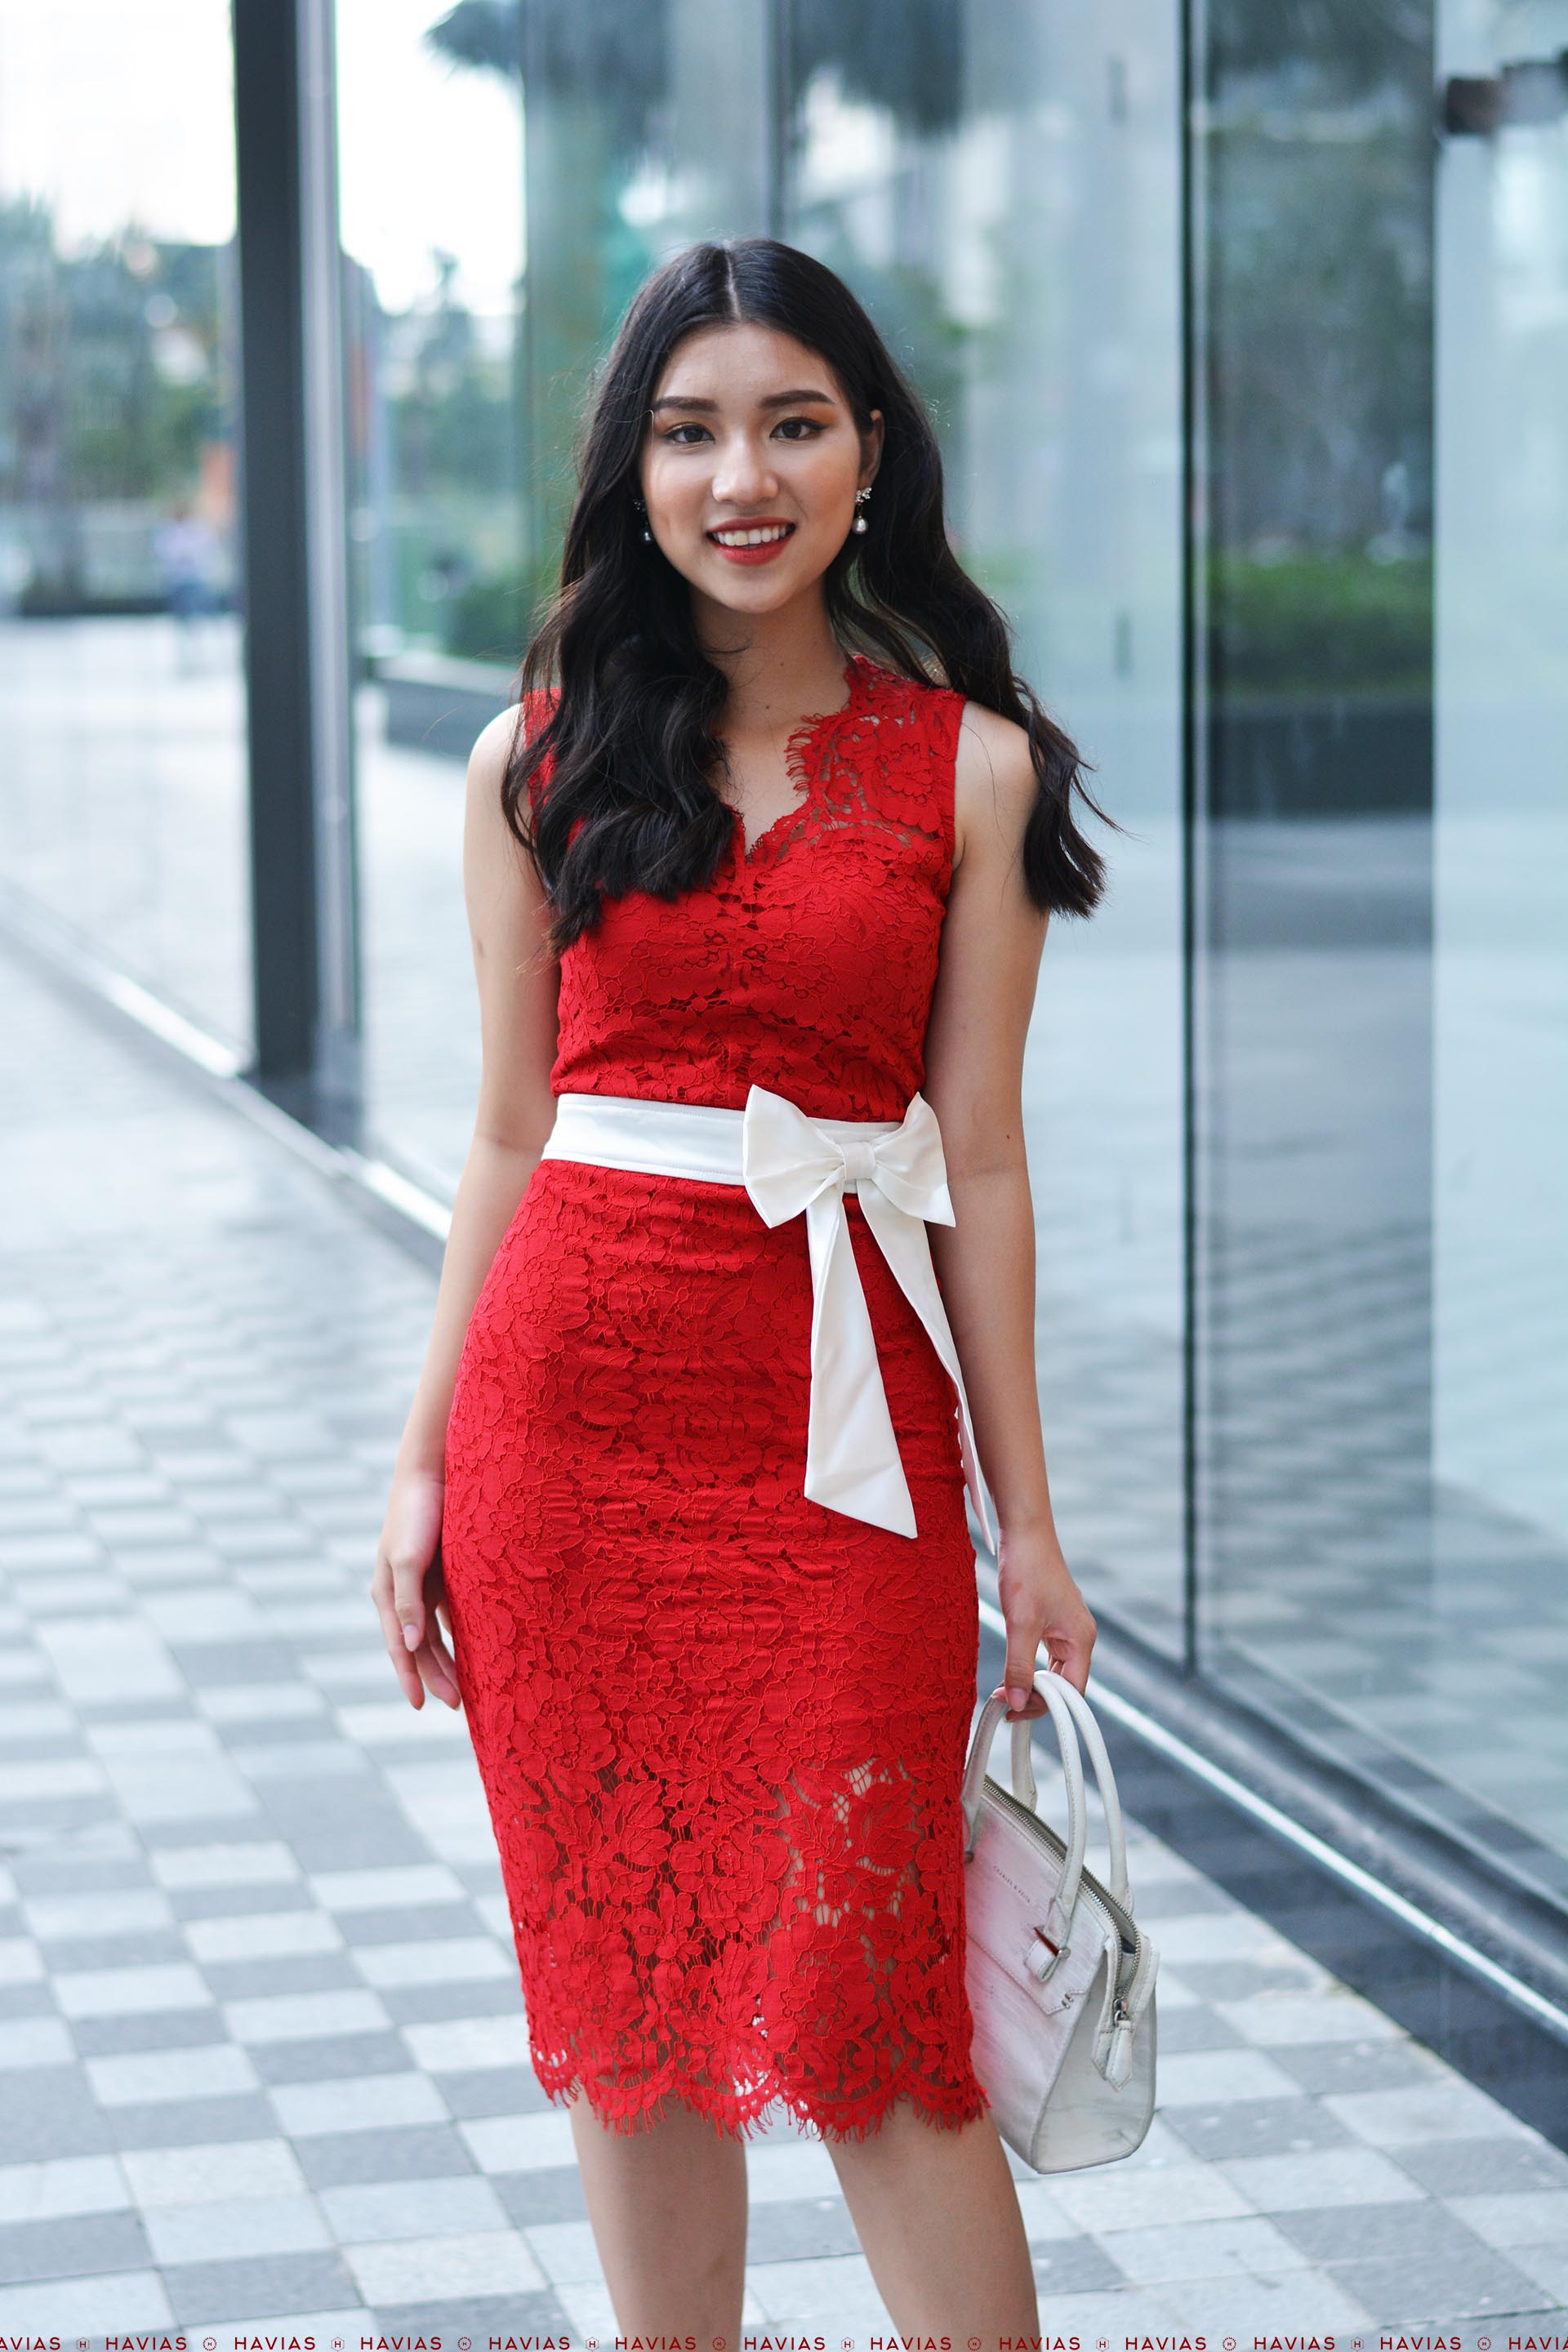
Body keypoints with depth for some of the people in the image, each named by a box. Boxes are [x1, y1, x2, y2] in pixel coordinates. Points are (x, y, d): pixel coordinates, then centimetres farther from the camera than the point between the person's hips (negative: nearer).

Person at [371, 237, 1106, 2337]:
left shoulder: (968, 766, 1)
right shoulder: (542, 760, 5)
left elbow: (982, 1162, 2)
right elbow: (511, 1135, 8)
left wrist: (1026, 1520, 1)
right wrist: (427, 1465, 5)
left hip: (843, 1423, -2)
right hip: (569, 1407, 2)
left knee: (864, 1996, -4)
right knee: (618, 1972, 9)